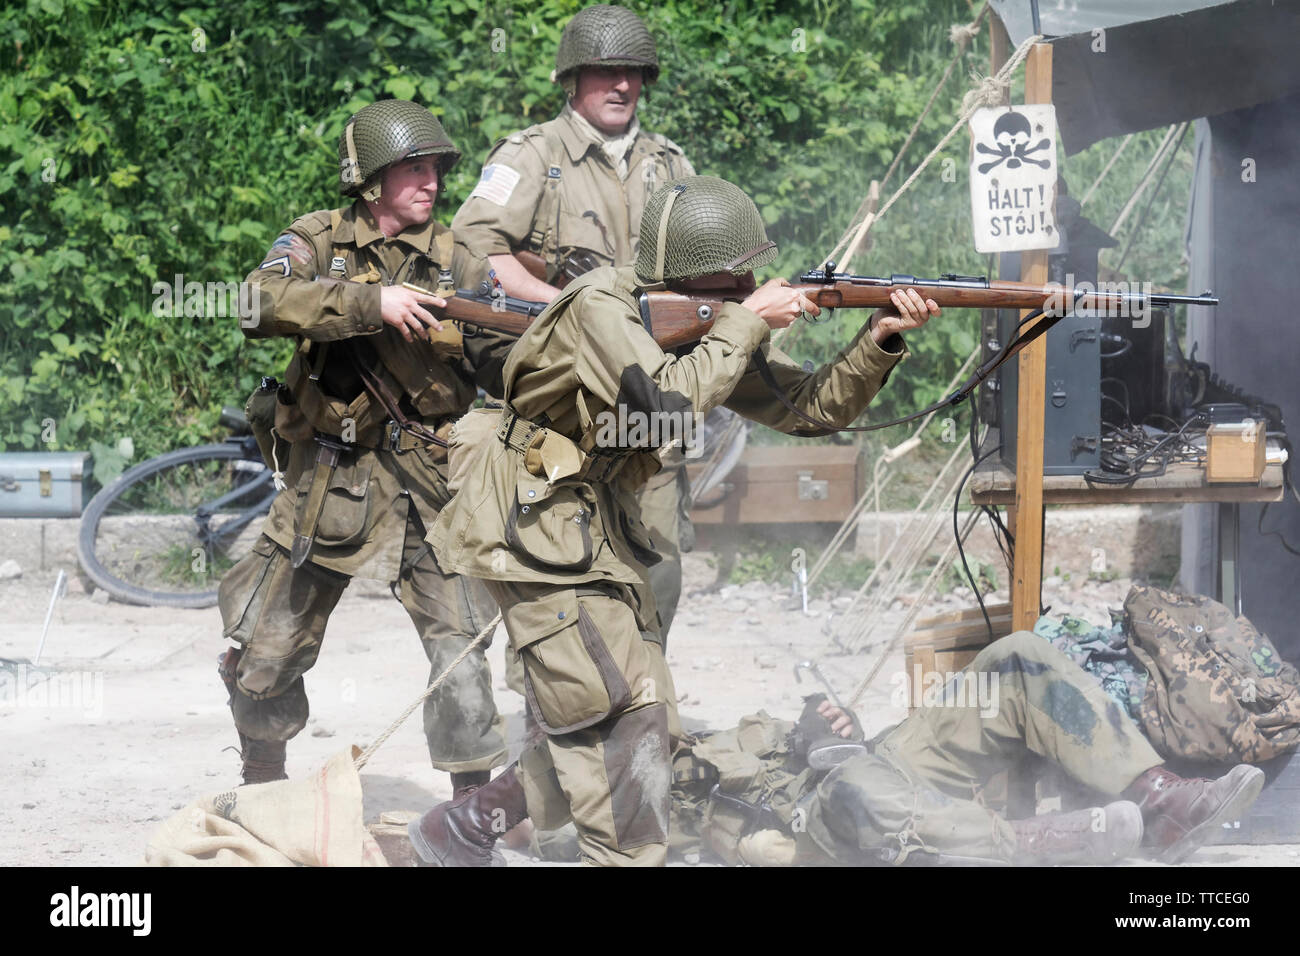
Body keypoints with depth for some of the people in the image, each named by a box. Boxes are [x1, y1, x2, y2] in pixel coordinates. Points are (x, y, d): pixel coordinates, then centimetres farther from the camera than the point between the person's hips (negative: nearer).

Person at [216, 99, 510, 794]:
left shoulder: (456, 261, 4)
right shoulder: (319, 241, -1)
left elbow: (501, 363, 2)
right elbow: (264, 301, -21)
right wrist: (371, 301, -29)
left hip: (426, 482, 0)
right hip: (327, 479, 0)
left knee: (460, 645, -12)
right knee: (263, 655, 7)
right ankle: (262, 785, 31)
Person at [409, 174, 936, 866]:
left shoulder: (717, 326, 4)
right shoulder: (600, 305, -19)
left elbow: (809, 407, 0)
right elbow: (666, 401, -32)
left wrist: (880, 339, -15)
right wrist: (746, 323, -23)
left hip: (602, 535, 9)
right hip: (534, 524, -9)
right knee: (627, 716, -16)